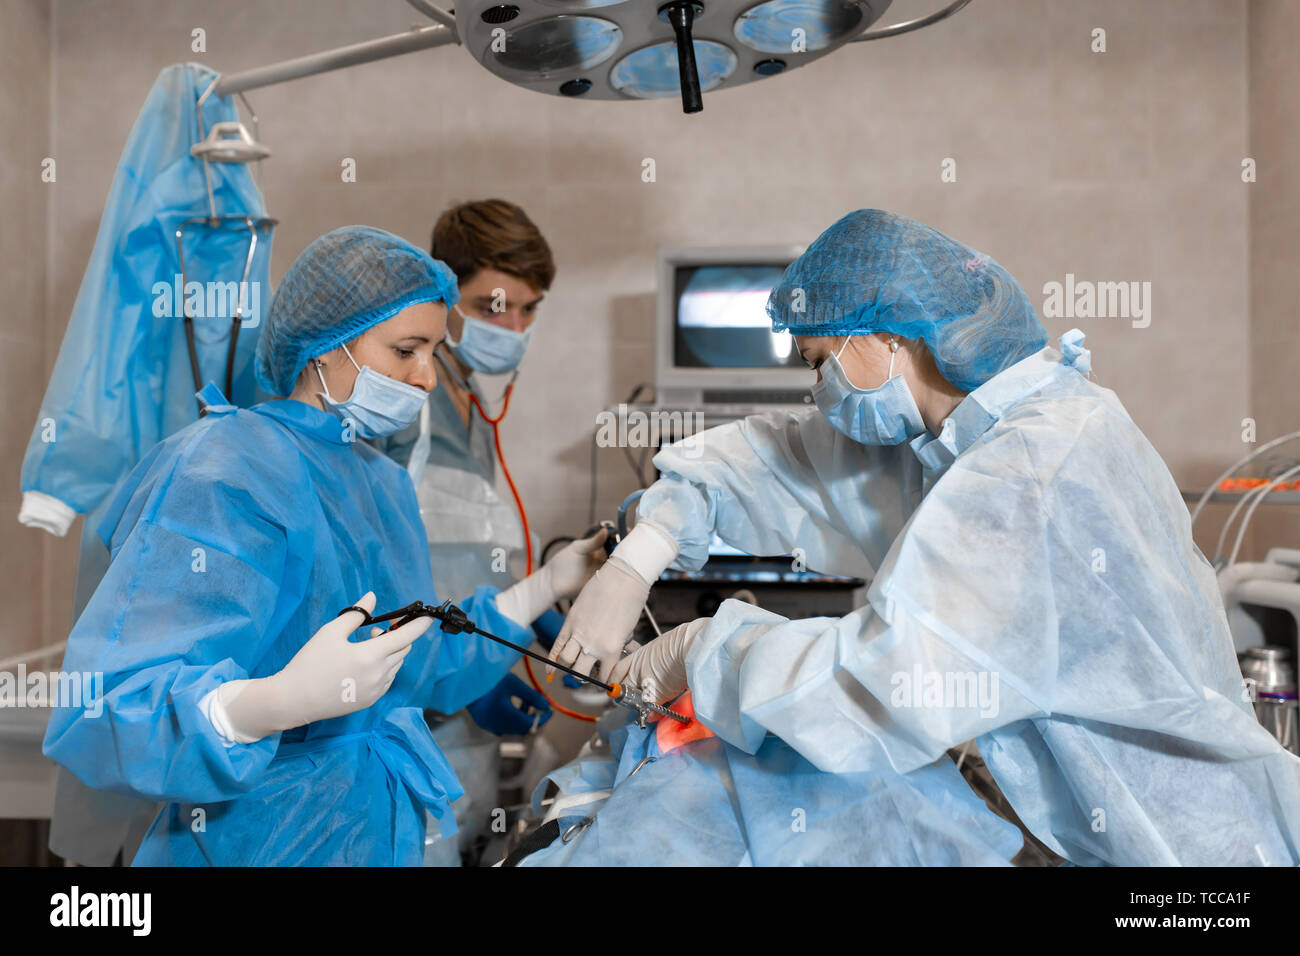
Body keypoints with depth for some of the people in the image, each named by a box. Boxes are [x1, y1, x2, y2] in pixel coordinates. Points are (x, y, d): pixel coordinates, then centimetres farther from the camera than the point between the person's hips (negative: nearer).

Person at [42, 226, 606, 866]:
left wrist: (548, 585, 8)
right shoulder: (227, 472, -20)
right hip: (255, 842, -8)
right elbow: (105, 711, -28)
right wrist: (284, 700, -44)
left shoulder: (383, 483, 7)